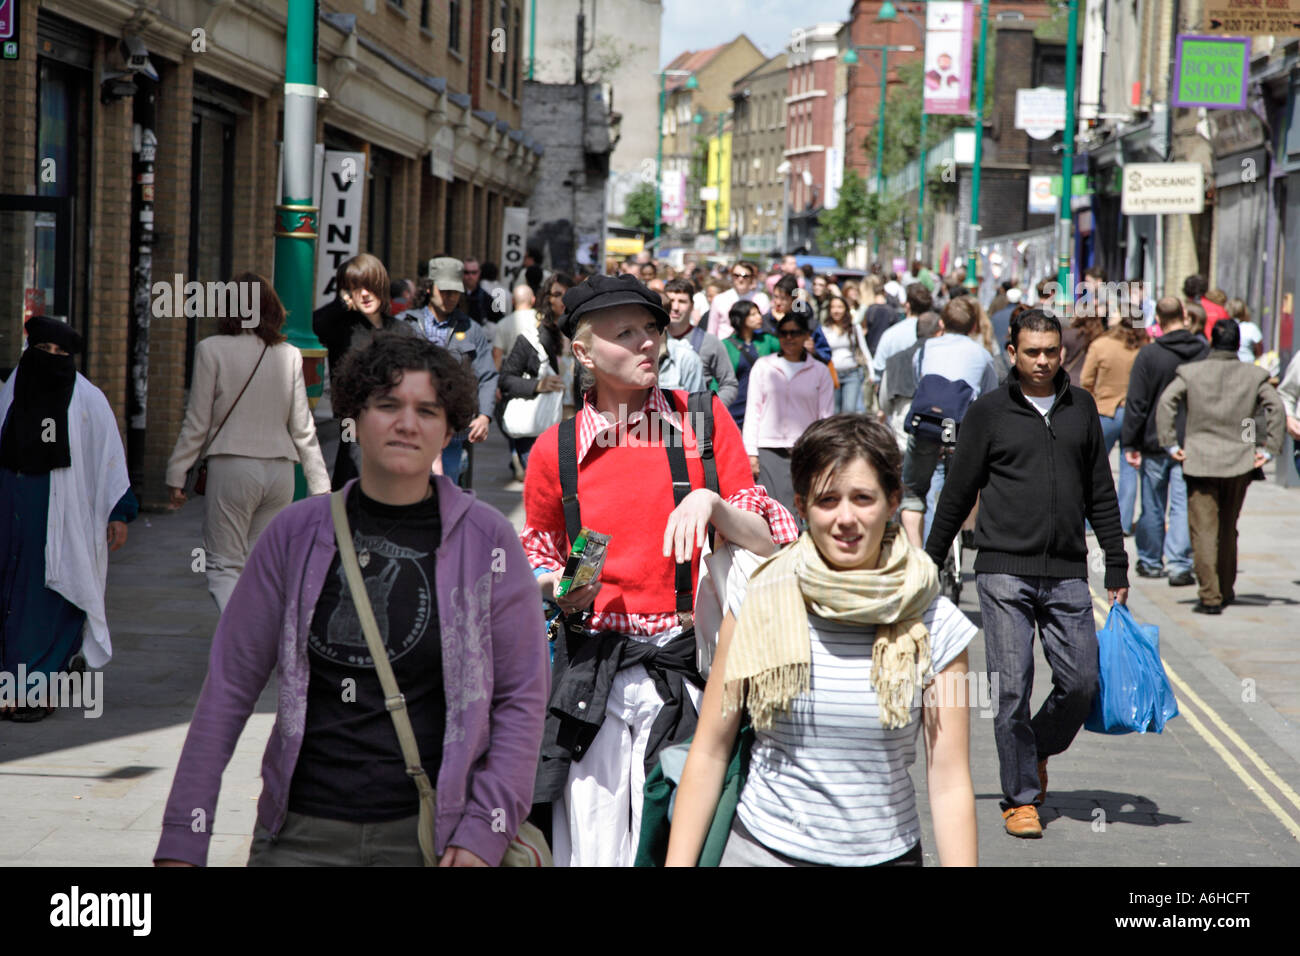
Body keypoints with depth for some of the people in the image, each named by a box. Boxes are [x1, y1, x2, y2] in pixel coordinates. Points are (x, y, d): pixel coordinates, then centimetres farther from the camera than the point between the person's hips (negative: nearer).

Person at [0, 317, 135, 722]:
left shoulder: (87, 399, -3)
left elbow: (111, 456, -2)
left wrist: (119, 513, -7)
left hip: (62, 514, -4)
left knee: (51, 600, -4)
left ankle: (38, 691, -1)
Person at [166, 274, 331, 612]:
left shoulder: (212, 349, -4)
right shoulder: (289, 355, 4)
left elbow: (197, 422, -4)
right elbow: (303, 428, 6)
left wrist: (176, 475, 5)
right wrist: (321, 486, 11)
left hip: (232, 466, -3)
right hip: (280, 470, 3)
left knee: (223, 565, 0)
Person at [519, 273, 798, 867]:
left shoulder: (702, 420, 2)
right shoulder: (555, 449, 4)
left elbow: (768, 545, 1)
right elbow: (539, 560, 19)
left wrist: (711, 505, -17)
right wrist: (556, 588, -2)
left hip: (685, 667, -1)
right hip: (589, 675, 1)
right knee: (592, 849, 2)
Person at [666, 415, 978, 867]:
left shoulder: (934, 625, -6)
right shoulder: (759, 603, -6)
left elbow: (950, 784, -5)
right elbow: (709, 752, -2)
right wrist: (677, 863, -5)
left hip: (887, 854, 0)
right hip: (763, 847, 0)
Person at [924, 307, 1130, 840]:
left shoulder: (1081, 408, 10)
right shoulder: (989, 412, 2)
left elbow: (1101, 495, 15)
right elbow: (957, 495, 7)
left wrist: (1117, 566, 12)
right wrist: (927, 566, 9)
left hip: (1067, 576, 3)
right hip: (1004, 572, -3)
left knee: (1080, 682, -1)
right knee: (1011, 689, -4)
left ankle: (1039, 749, 28)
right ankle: (1020, 797, 9)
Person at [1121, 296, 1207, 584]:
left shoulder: (1148, 354, -10)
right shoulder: (1204, 350, -1)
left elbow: (1136, 403, -9)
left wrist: (1129, 443, -4)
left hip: (1155, 442, -1)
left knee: (1152, 506, 11)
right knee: (1184, 504, 2)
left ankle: (1150, 562, 22)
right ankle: (1179, 565, -6)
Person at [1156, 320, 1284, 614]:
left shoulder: (1189, 372, -2)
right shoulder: (1254, 375, 2)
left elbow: (1165, 403, -11)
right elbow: (1277, 409, -4)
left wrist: (1171, 444, -7)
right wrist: (1268, 448, 1)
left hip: (1200, 461, -2)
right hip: (1239, 461, 2)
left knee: (1204, 531, -2)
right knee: (1228, 530, 18)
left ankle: (1210, 597, -9)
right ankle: (1226, 591, 28)